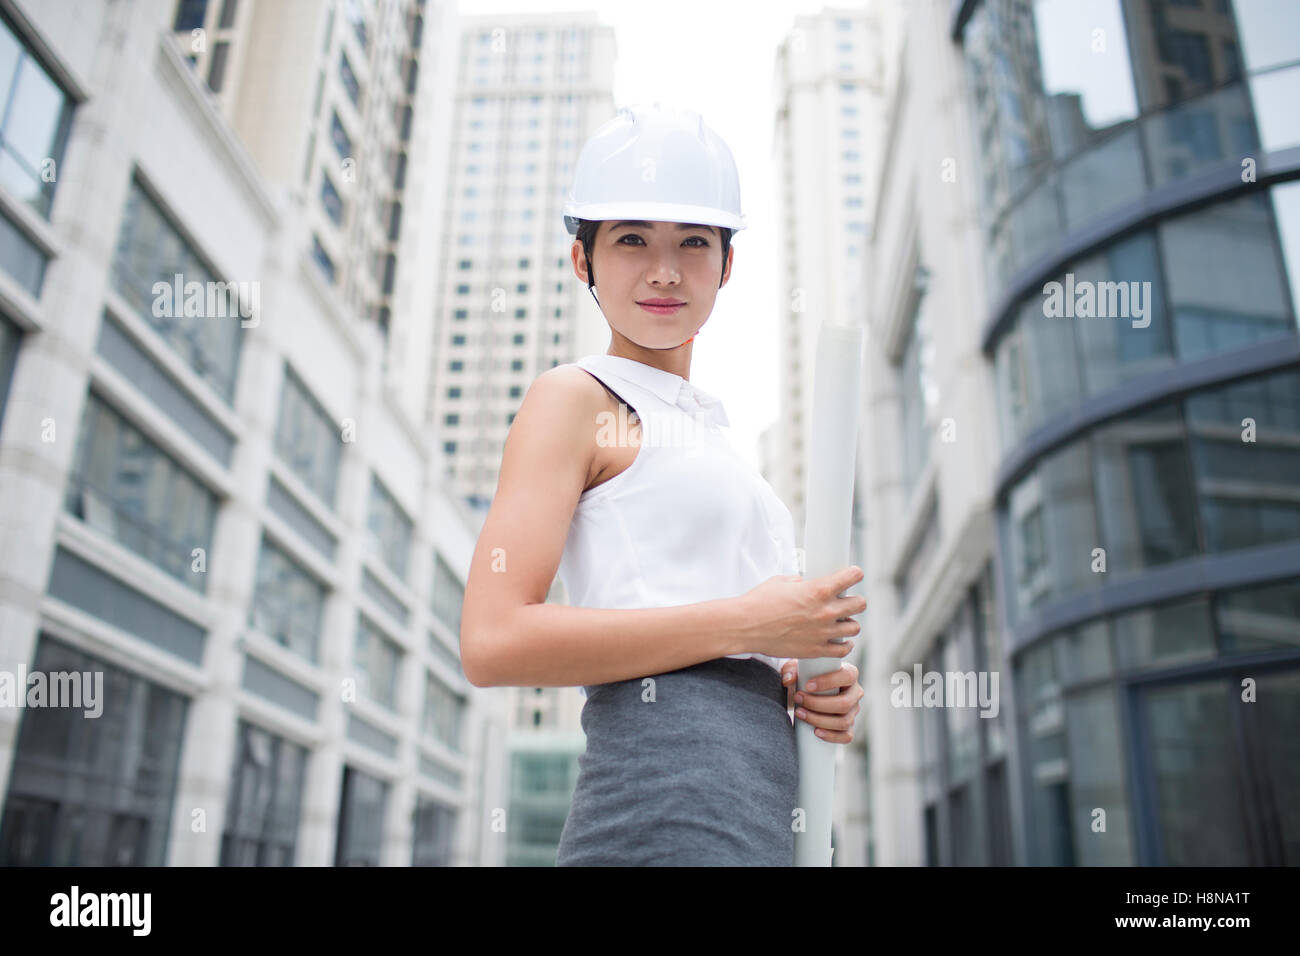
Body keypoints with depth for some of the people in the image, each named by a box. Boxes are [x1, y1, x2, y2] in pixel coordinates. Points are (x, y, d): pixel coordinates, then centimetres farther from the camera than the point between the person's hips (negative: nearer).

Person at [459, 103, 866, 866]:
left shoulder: (707, 425, 20)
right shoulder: (575, 397, -2)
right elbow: (494, 640, -15)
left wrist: (812, 682, 5)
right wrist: (745, 622, -13)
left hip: (759, 803, 8)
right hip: (671, 783, -7)